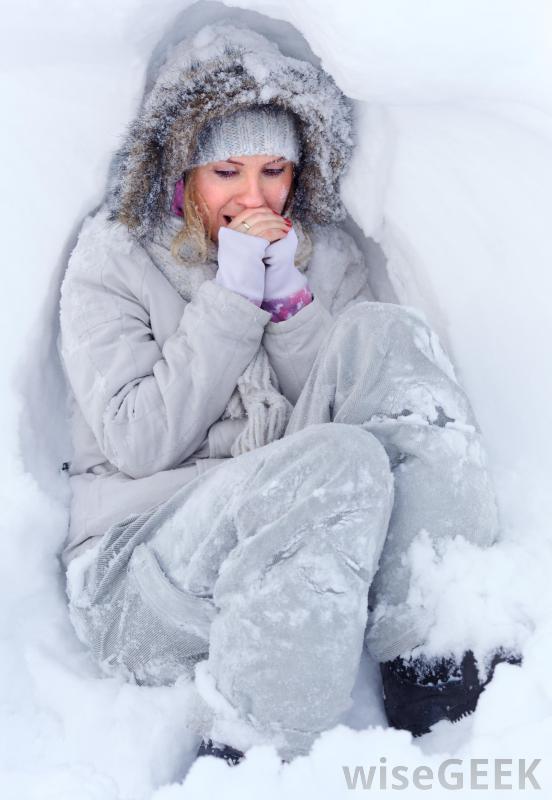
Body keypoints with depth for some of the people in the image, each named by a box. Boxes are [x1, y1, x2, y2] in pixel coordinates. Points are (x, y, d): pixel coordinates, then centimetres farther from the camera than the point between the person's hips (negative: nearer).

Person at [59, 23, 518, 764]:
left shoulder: (326, 254, 11)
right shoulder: (115, 257, 0)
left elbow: (348, 397, 2)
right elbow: (140, 443, -11)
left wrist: (290, 298, -10)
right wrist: (231, 293, -14)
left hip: (302, 550, 4)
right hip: (141, 580, -4)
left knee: (381, 332, -19)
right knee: (345, 464, -34)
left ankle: (428, 656, -20)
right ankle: (238, 761, -21)